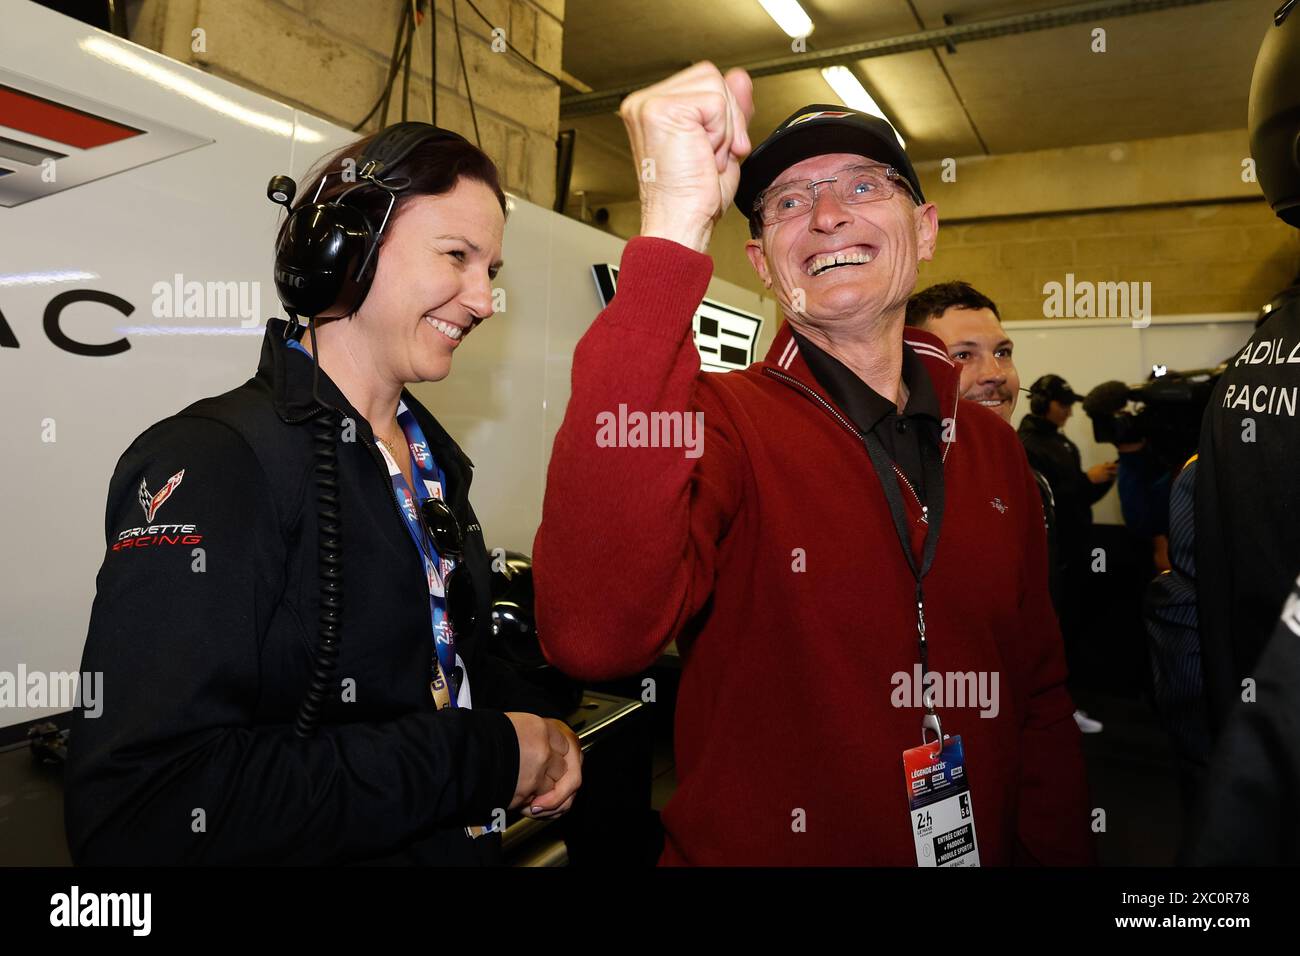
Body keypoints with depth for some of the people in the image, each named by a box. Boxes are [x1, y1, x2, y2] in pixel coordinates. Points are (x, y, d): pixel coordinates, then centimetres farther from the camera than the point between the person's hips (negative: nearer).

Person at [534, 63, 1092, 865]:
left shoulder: (991, 446, -2)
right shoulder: (719, 421, -19)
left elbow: (1039, 693, 4)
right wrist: (673, 230, -40)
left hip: (981, 846, 5)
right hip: (761, 848, -4)